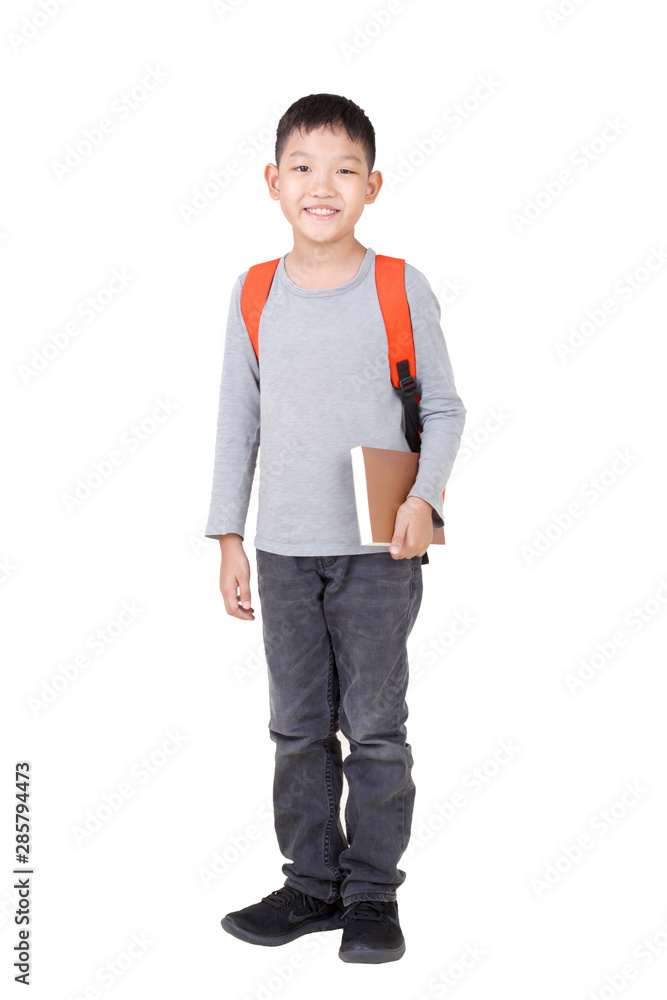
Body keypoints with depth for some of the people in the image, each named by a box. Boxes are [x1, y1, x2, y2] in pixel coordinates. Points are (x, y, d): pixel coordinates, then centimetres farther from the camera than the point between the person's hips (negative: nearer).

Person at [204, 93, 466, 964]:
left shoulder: (401, 288, -4)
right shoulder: (255, 293, 4)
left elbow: (444, 408, 1)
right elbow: (238, 421, 8)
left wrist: (423, 497, -15)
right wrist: (229, 538, 7)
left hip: (379, 549, -3)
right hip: (284, 549, 3)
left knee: (374, 725, 4)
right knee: (298, 724, 10)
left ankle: (373, 892, 17)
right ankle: (313, 882, 23)